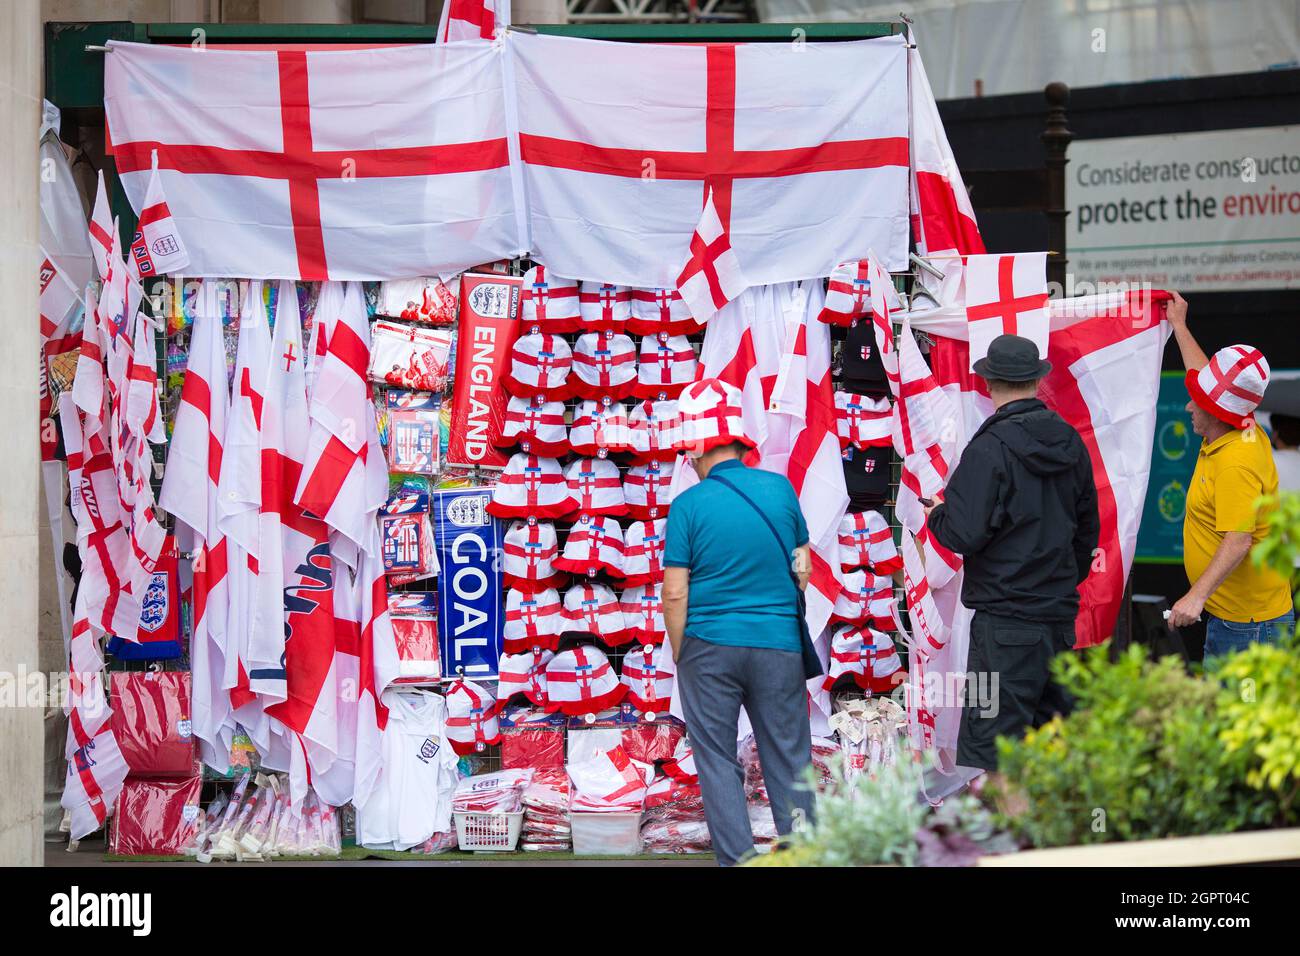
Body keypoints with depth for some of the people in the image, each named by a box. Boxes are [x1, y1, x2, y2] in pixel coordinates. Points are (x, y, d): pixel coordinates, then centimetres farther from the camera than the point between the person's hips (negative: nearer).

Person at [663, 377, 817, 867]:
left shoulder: (688, 505, -8)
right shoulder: (780, 488, 1)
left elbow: (675, 593, -8)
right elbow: (803, 568, 9)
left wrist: (680, 658, 4)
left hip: (710, 644, -2)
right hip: (779, 643, 2)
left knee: (717, 759, 7)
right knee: (788, 760, 9)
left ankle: (737, 858, 3)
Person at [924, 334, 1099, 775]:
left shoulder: (990, 448, -14)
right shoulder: (1071, 444, 10)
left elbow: (964, 535, -17)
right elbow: (1087, 529, 20)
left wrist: (936, 514, 4)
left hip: (1005, 621, -8)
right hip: (1060, 614, 8)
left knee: (984, 749, -8)